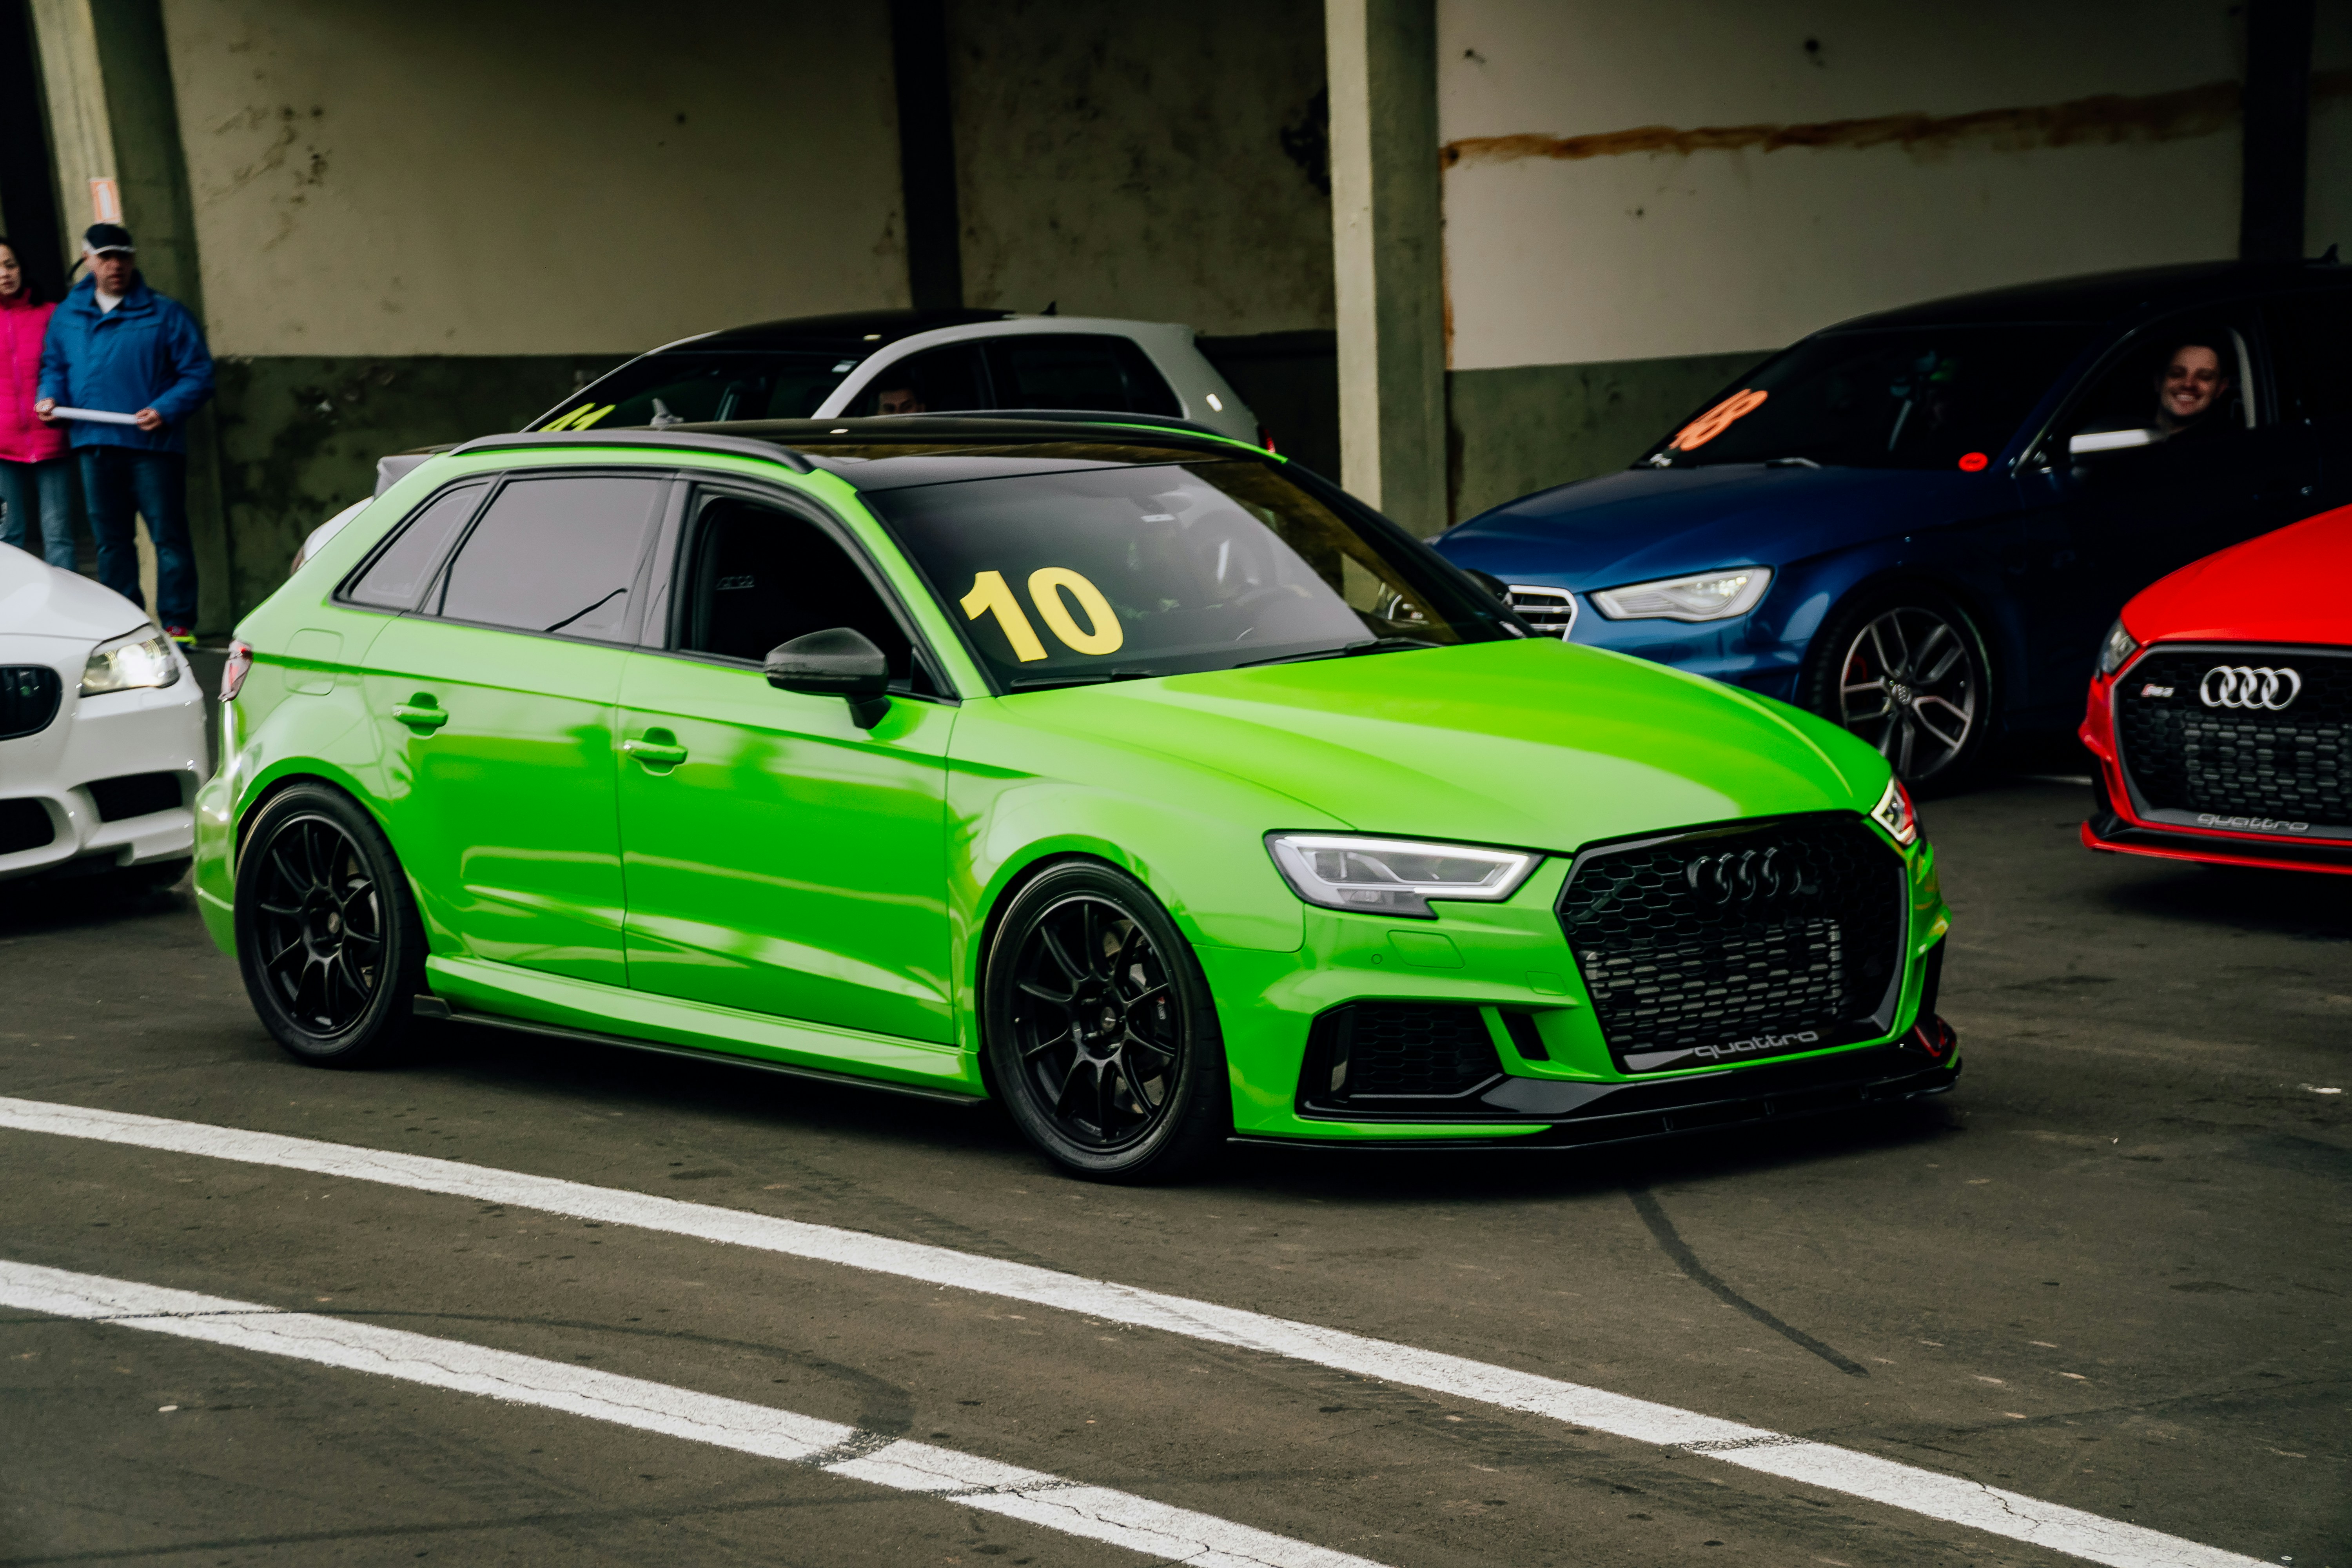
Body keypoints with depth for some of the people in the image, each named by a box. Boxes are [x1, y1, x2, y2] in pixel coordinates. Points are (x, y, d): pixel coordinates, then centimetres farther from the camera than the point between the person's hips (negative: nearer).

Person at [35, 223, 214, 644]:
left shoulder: (165, 314, -1)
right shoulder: (67, 316, 12)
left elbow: (198, 373, -3)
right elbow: (54, 366, 22)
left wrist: (165, 410, -17)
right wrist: (51, 396, 0)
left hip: (153, 445, -4)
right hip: (94, 445, 4)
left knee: (168, 535, -3)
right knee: (110, 539, 10)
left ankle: (178, 624, 1)